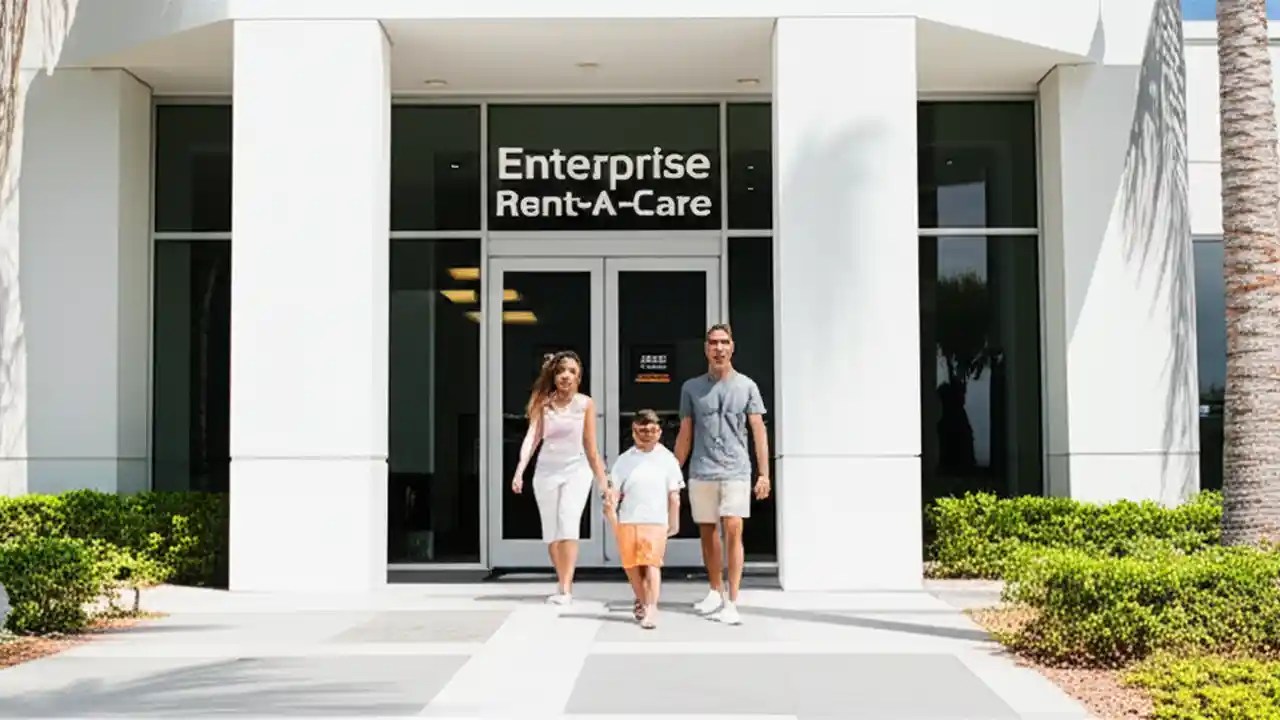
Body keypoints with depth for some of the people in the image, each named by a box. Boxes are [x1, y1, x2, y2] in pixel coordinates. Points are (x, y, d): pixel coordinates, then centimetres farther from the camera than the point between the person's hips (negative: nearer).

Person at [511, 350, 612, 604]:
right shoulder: (543, 403, -1)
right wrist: (520, 471, -24)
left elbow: (590, 447, 0)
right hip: (546, 471, 3)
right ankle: (564, 585, 18)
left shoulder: (585, 404, -5)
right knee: (551, 530, 5)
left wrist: (603, 480, 0)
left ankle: (565, 589, -21)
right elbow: (532, 437, -11)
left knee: (568, 523, -19)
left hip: (576, 470, -3)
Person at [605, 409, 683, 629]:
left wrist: (674, 522, 9)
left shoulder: (667, 459, 4)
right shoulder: (624, 460, 6)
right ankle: (641, 600, 32)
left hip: (656, 521, -2)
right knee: (631, 565, 10)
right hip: (628, 521, 2)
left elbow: (674, 495, 8)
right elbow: (613, 493, 6)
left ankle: (651, 608, -16)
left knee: (652, 563, -14)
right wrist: (614, 522, 0)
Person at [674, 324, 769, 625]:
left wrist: (764, 473, -4)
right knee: (707, 533, 9)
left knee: (733, 531, -11)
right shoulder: (691, 387, 8)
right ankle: (715, 592, 25)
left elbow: (758, 431, 3)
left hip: (735, 471, -2)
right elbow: (685, 434, 12)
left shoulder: (746, 386, 5)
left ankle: (731, 602, -11)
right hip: (700, 473, 2)